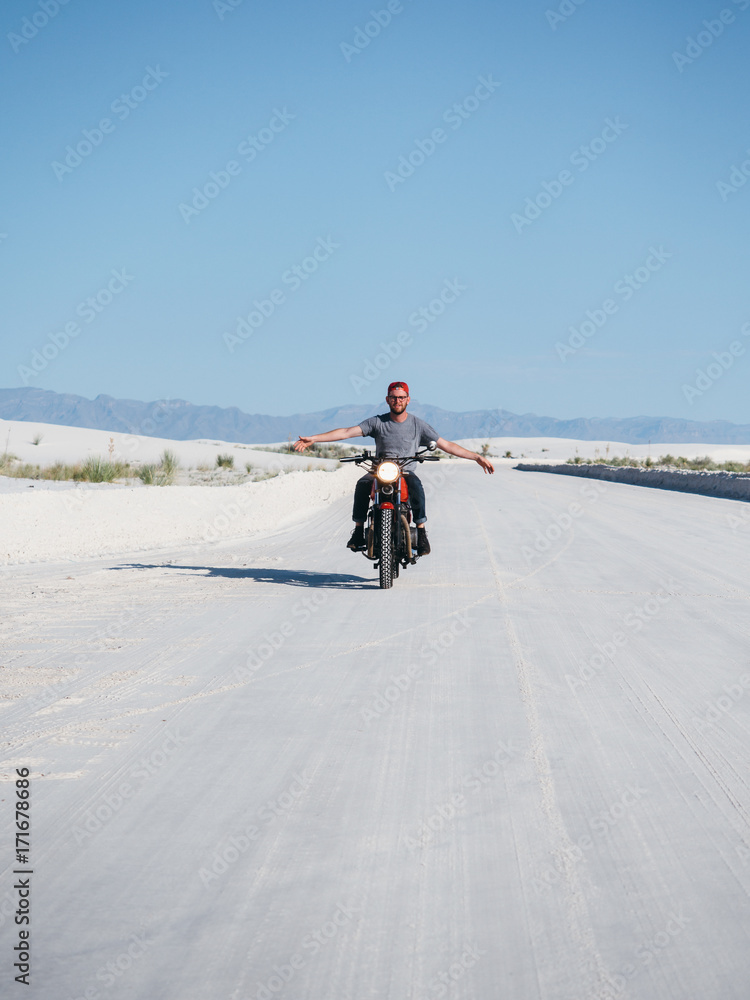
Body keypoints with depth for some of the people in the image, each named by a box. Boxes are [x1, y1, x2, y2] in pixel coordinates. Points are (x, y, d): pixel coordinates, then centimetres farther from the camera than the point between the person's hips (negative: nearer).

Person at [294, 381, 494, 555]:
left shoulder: (418, 424, 5)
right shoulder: (377, 422, 4)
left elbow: (446, 445, 6)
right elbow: (347, 432, -4)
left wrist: (477, 457, 0)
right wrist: (313, 438, -15)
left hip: (406, 471, -1)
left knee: (416, 485, -35)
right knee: (362, 485, -31)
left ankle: (421, 531, -33)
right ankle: (359, 530, -25)